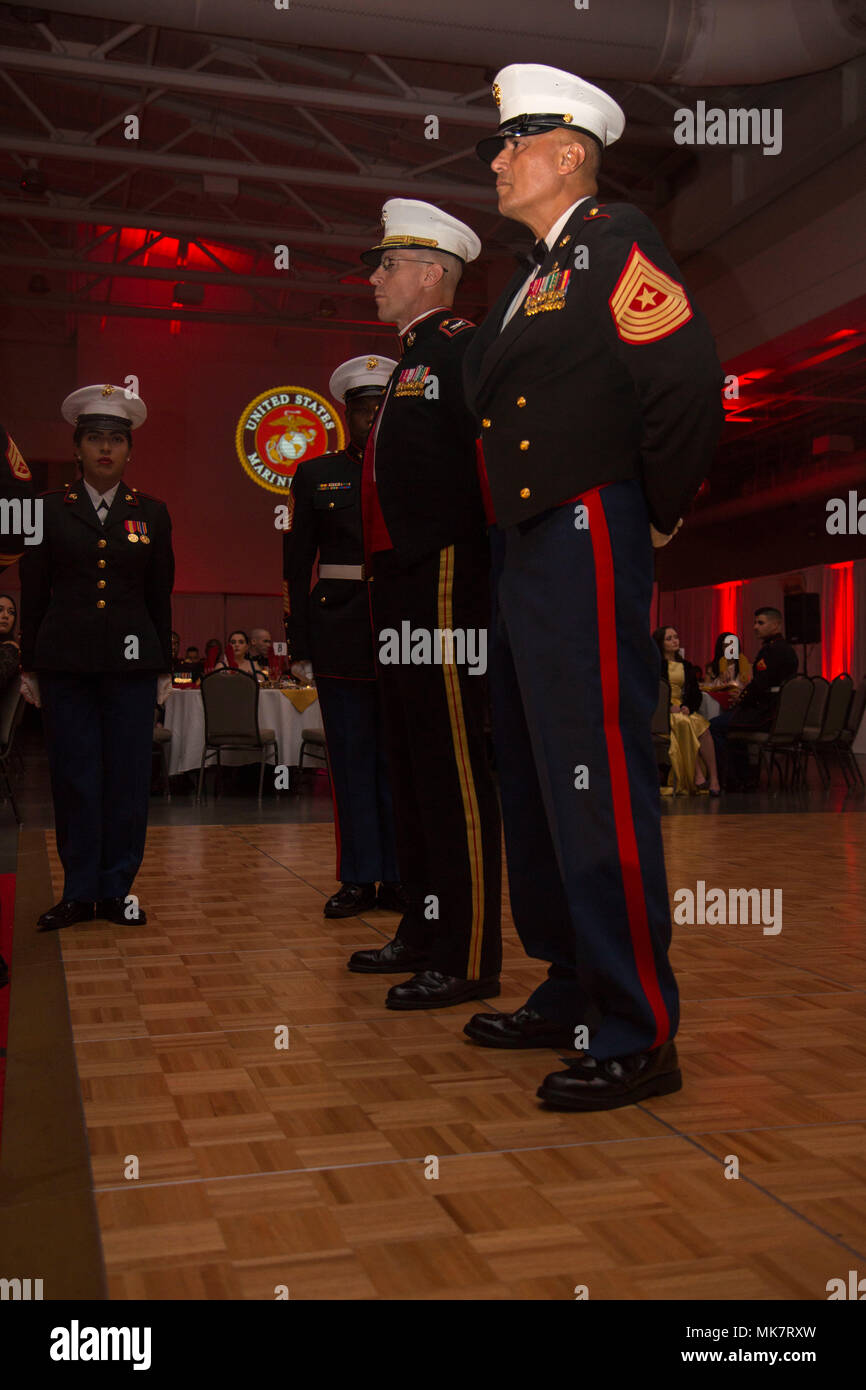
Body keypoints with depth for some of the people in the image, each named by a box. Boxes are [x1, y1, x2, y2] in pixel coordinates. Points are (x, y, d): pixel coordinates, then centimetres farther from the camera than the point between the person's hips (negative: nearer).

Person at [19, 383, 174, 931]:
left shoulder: (152, 512, 9)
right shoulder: (50, 509, 7)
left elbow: (161, 595, 10)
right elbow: (33, 594, 7)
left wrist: (164, 667, 7)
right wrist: (31, 666, 4)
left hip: (131, 660, 1)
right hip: (65, 660, 0)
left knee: (129, 777, 1)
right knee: (74, 777, 2)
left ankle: (117, 890, 12)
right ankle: (79, 891, 12)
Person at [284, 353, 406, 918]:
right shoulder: (316, 475, 10)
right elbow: (297, 566, 7)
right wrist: (301, 647, 0)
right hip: (341, 636, 0)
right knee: (352, 759, 3)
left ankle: (397, 877, 12)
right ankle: (359, 879, 11)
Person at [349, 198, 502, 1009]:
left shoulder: (461, 349, -6)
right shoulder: (412, 362, 23)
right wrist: (382, 576, 16)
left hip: (443, 589, -10)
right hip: (400, 590, 11)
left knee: (454, 773, -8)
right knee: (410, 768, 14)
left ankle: (468, 959, -1)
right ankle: (424, 933, 25)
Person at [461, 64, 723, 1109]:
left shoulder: (616, 243, -6)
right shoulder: (534, 275, 22)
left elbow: (687, 386, -17)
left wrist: (661, 515, -9)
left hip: (584, 549, -10)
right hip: (521, 554, 10)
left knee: (598, 785, -9)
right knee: (530, 781, 13)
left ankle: (638, 1035, 0)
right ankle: (569, 995, 26)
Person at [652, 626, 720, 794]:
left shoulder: (686, 666, 21)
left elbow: (696, 694, 15)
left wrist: (688, 707, -7)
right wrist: (668, 706, -15)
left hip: (684, 710, 3)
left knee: (702, 724, -30)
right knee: (683, 723, -36)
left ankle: (714, 778, -36)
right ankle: (696, 774, -39)